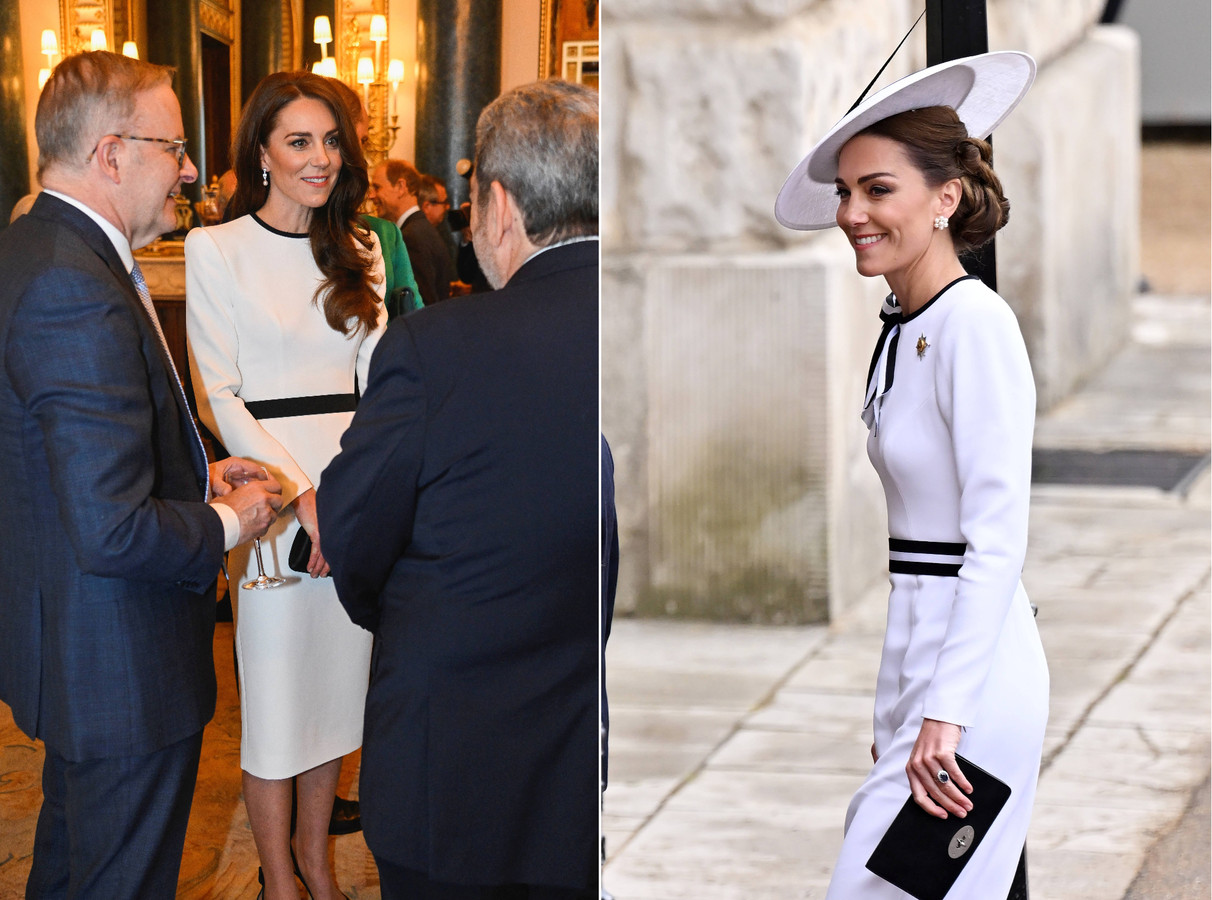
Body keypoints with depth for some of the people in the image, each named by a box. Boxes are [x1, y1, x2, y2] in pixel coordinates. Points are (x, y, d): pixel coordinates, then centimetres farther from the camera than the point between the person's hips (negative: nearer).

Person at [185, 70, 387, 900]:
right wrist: (298, 490, -16)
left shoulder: (358, 251, 11)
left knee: (339, 675, 12)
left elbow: (377, 377, 9)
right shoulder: (218, 249, -4)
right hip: (272, 487, -5)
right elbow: (218, 395, -8)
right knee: (275, 685, 2)